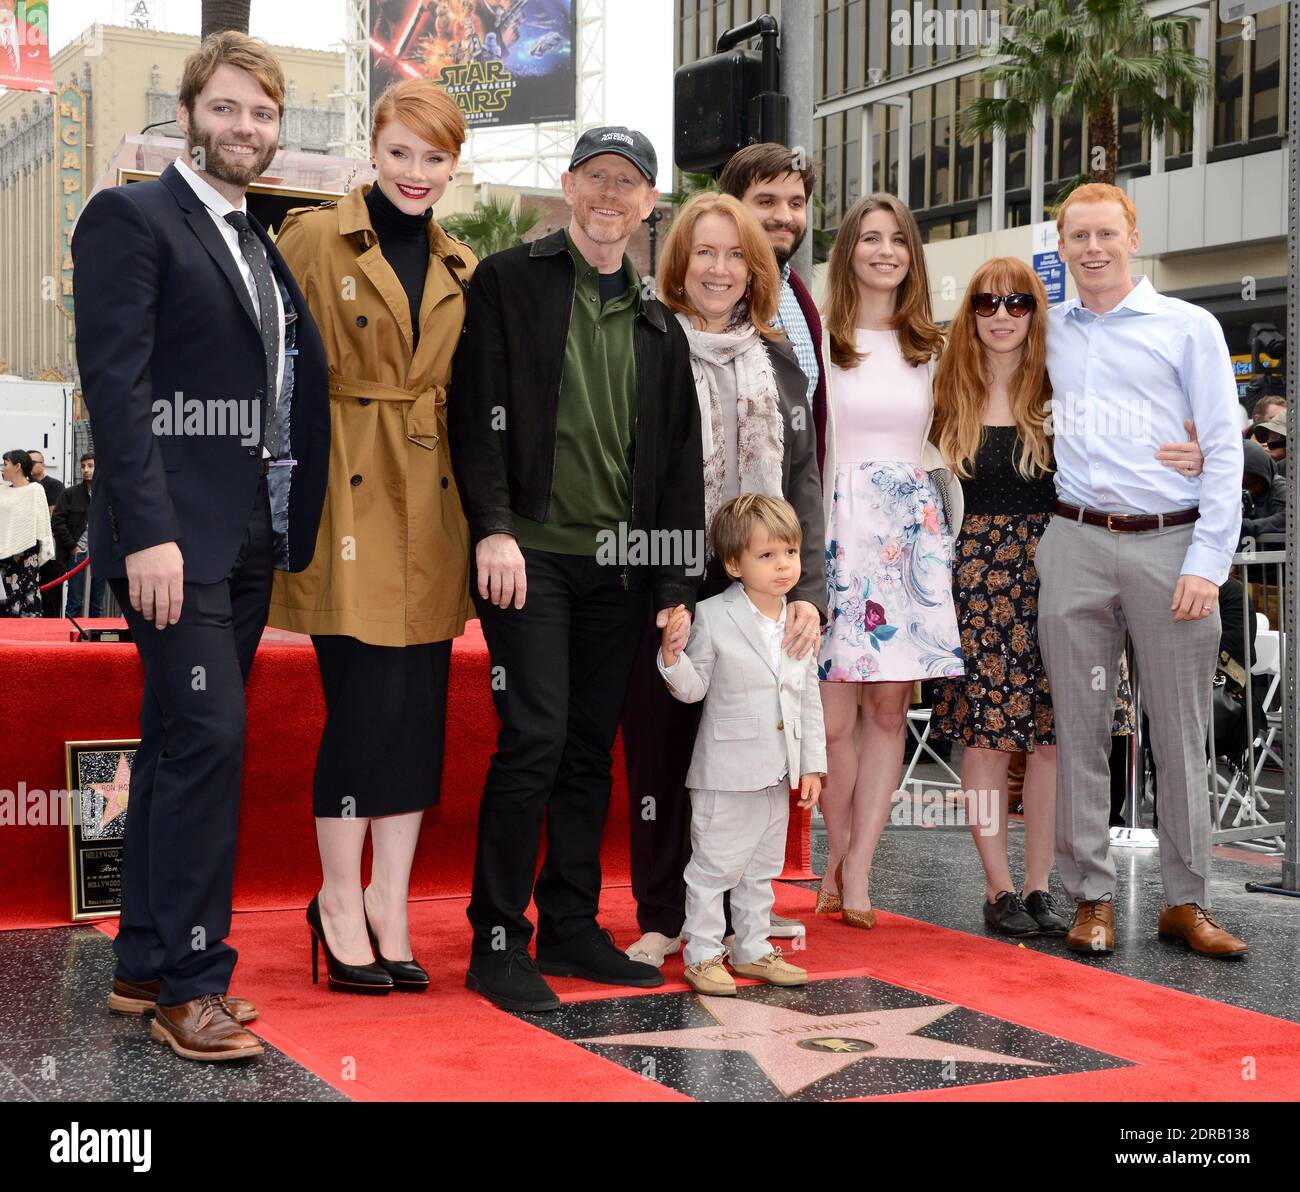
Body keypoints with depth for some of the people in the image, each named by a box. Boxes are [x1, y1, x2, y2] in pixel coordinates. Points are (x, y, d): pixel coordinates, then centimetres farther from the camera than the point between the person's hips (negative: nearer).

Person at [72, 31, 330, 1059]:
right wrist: (148, 531, -20)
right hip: (174, 531, -8)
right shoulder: (131, 218, -3)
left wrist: (290, 528, 10)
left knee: (180, 744, 11)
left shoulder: (265, 246, 19)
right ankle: (188, 982, -4)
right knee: (208, 735, -13)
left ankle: (145, 967, 19)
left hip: (249, 537, 8)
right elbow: (115, 381, -13)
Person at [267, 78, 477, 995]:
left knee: (422, 707, 4)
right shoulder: (316, 237, -1)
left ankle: (388, 902, 15)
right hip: (348, 495, -5)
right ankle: (340, 901, 11)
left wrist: (478, 513, 10)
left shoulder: (460, 268, 14)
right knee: (365, 703, -6)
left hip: (431, 503, 5)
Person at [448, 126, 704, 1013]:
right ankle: (498, 942, -2)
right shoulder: (508, 283, 3)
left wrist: (676, 584, 9)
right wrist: (493, 527, -17)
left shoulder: (657, 324, 16)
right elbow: (478, 411, -6)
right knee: (536, 737, -11)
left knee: (591, 749, 8)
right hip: (530, 552, -5)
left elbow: (679, 461, 15)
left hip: (619, 566, 5)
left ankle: (571, 927, 19)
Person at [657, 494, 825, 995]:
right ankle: (702, 955, 11)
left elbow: (810, 700, 9)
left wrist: (812, 765, 8)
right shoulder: (712, 617, -10)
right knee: (714, 865, 0)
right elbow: (693, 688, -5)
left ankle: (752, 949, 29)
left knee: (762, 868, 17)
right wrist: (673, 656, -25)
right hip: (727, 773, -6)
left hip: (778, 774, 6)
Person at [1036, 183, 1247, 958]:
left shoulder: (1188, 328, 5)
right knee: (1080, 726, 2)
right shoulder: (1049, 331, 14)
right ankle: (1092, 899, 10)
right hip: (1076, 545, 2)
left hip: (1169, 544, -2)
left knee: (1182, 732, 1)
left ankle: (1188, 901, 11)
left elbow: (1224, 449, 1)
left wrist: (1208, 562, -9)